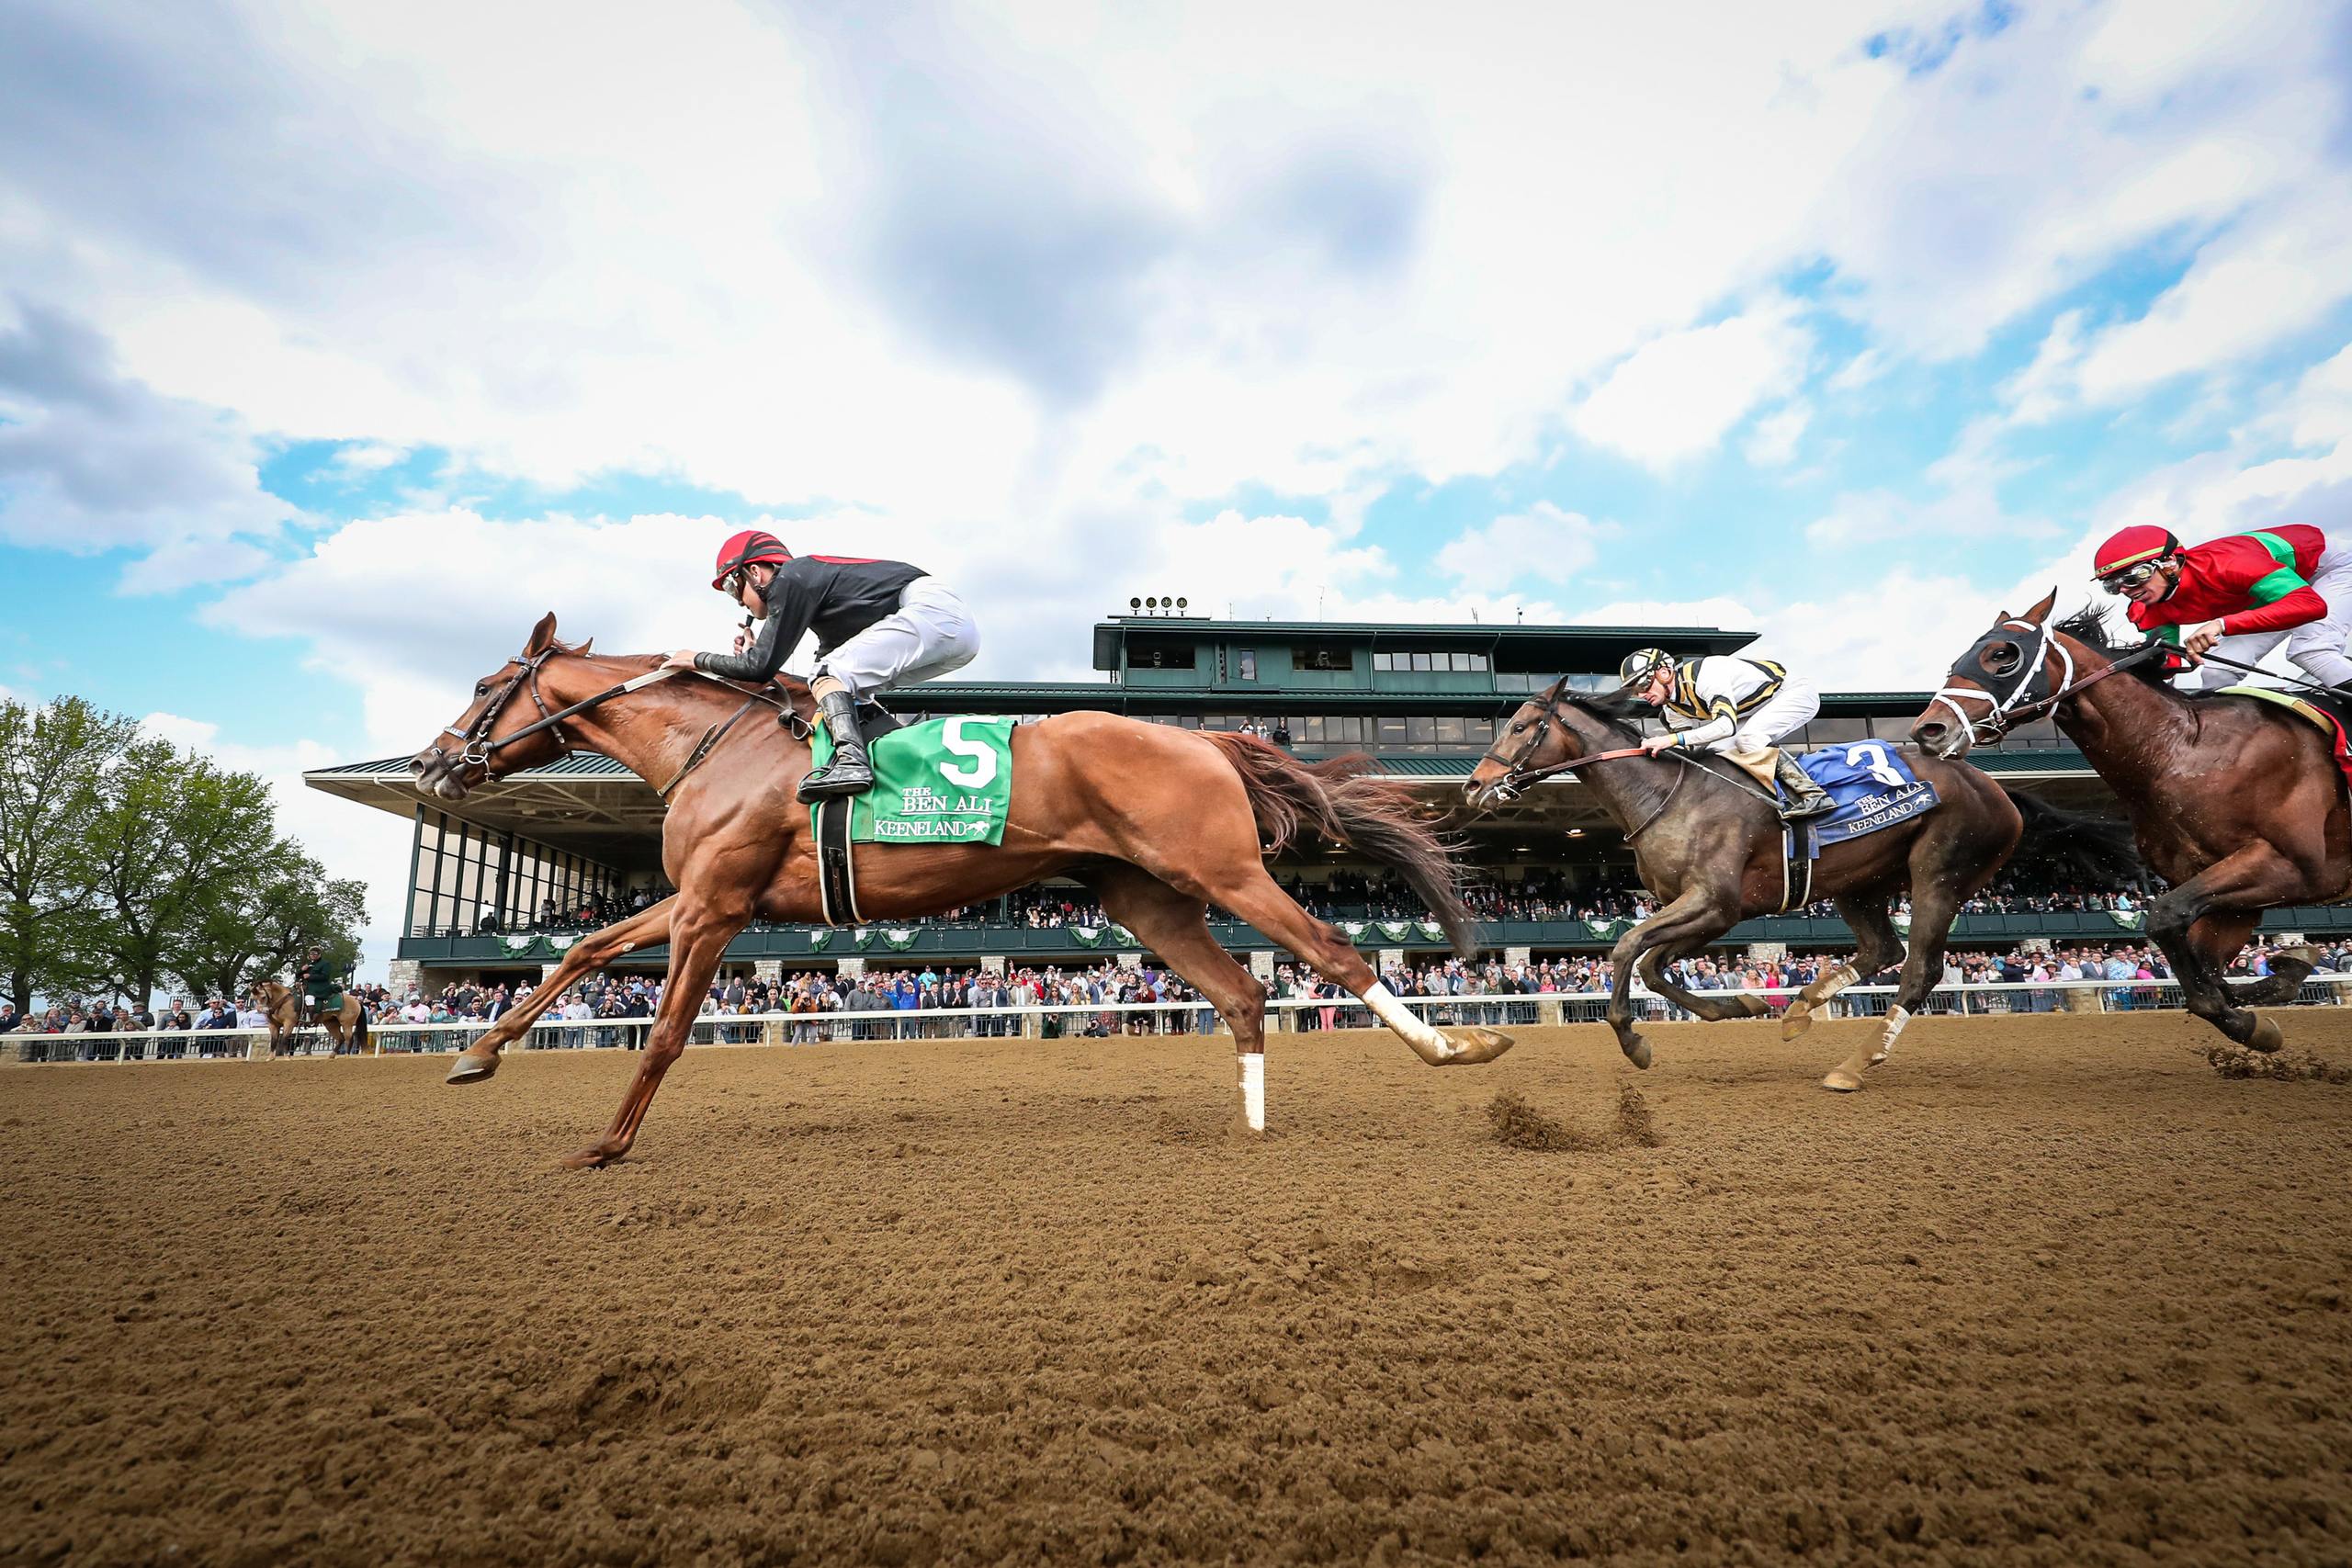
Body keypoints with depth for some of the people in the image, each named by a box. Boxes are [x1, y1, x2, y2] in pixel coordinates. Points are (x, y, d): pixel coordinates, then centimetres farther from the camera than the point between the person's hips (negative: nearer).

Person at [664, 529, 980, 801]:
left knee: (828, 676, -14)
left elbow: (762, 668, -3)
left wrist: (699, 659, 12)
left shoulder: (791, 579, -1)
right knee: (850, 690, 20)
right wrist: (754, 655, 18)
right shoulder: (816, 577, 25)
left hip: (930, 611, -10)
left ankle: (851, 760, -33)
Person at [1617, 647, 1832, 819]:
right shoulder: (1672, 710, -4)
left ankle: (1813, 795, -24)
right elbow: (1688, 749, -4)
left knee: (1748, 738, -30)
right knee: (1716, 749, -8)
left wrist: (1673, 739, -48)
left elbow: (1727, 724, -44)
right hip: (1759, 709, 9)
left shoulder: (1703, 674, -32)